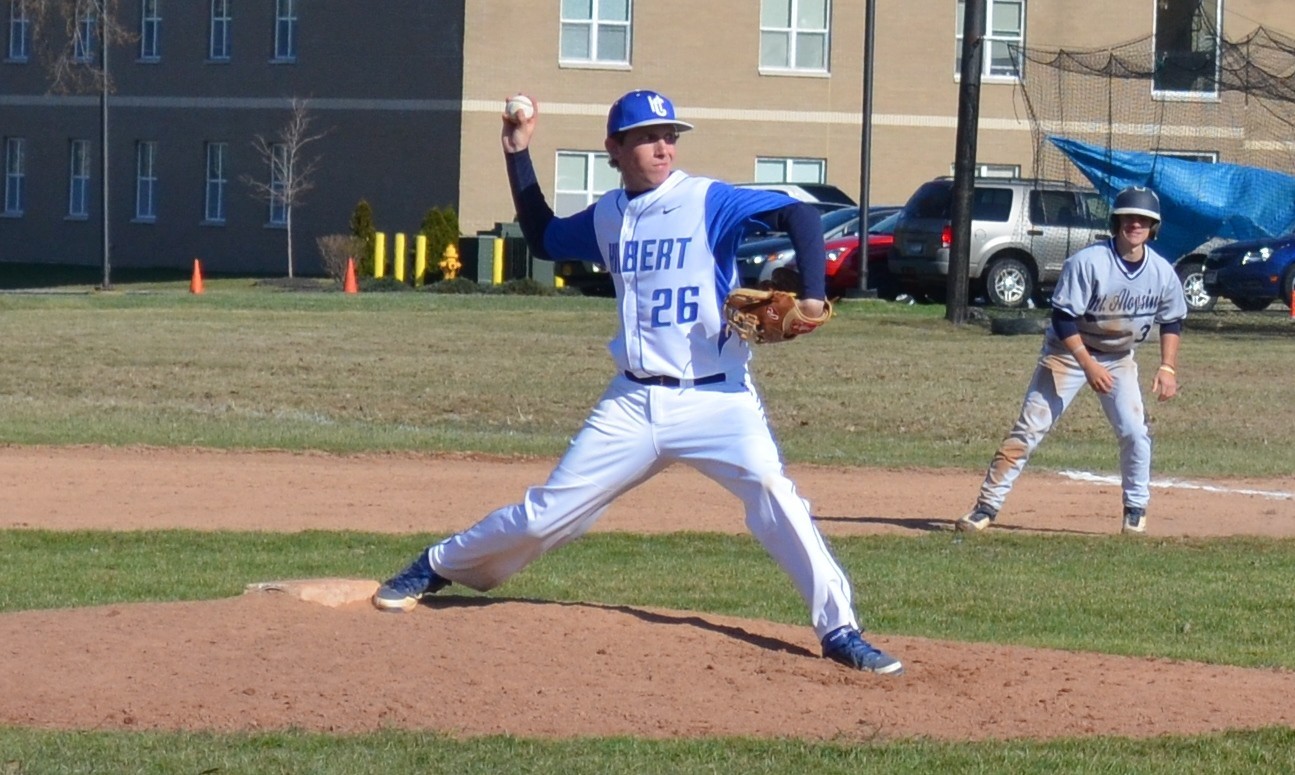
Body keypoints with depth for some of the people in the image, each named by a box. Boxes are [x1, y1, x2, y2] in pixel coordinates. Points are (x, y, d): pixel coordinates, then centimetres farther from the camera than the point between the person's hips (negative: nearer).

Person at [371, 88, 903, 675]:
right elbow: (543, 238, 27)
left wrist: (812, 296, -29)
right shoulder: (607, 216, 10)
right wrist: (518, 153, 22)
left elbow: (797, 214, -16)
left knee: (773, 492, -25)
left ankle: (838, 631, -18)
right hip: (633, 402, 4)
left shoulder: (709, 201, -7)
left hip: (716, 400, -4)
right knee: (546, 514, 7)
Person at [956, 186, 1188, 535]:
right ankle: (987, 506, -8)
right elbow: (1063, 317, -24)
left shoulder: (1162, 273, -9)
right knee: (1029, 428, -9)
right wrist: (1088, 365, -30)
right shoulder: (1088, 263, -25)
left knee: (1135, 433, -9)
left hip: (1120, 358, 4)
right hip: (1069, 351, -4)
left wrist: (1168, 368, -4)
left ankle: (1136, 510, 11)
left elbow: (1172, 321, 7)